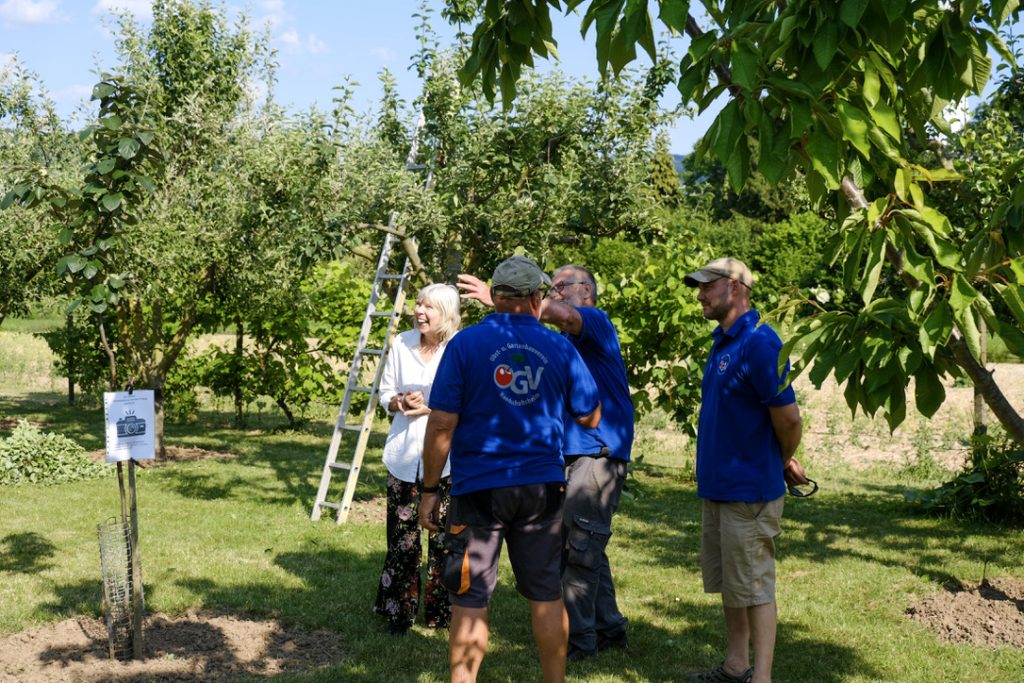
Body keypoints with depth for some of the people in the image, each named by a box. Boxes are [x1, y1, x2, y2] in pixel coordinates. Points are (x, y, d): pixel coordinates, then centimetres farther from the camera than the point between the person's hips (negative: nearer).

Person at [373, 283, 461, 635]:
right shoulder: (402, 344, 5)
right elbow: (385, 394, 12)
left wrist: (431, 408, -16)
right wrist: (400, 402, -9)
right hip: (404, 454, 3)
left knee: (444, 536, 4)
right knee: (402, 536, 5)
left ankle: (441, 611, 18)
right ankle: (399, 611, 17)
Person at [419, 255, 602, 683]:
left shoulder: (466, 343, -7)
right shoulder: (560, 348, 1)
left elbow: (442, 425, -10)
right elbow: (590, 418, 10)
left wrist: (429, 490, -3)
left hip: (479, 487, -2)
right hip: (542, 487, 3)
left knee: (470, 601, 5)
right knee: (546, 595, 13)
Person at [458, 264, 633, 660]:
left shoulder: (596, 321, -7)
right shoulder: (566, 342, 21)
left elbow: (561, 314, -29)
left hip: (599, 453, -10)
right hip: (572, 455, 10)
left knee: (580, 549, -6)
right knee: (584, 548, 15)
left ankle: (577, 639, 1)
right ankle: (608, 627, 25)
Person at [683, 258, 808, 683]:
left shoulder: (758, 343, -19)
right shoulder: (723, 341, 10)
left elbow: (788, 416, -19)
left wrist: (785, 463, -2)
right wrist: (781, 462, 14)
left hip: (749, 489, -9)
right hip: (719, 485, 9)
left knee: (753, 586, -1)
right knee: (727, 583, 17)